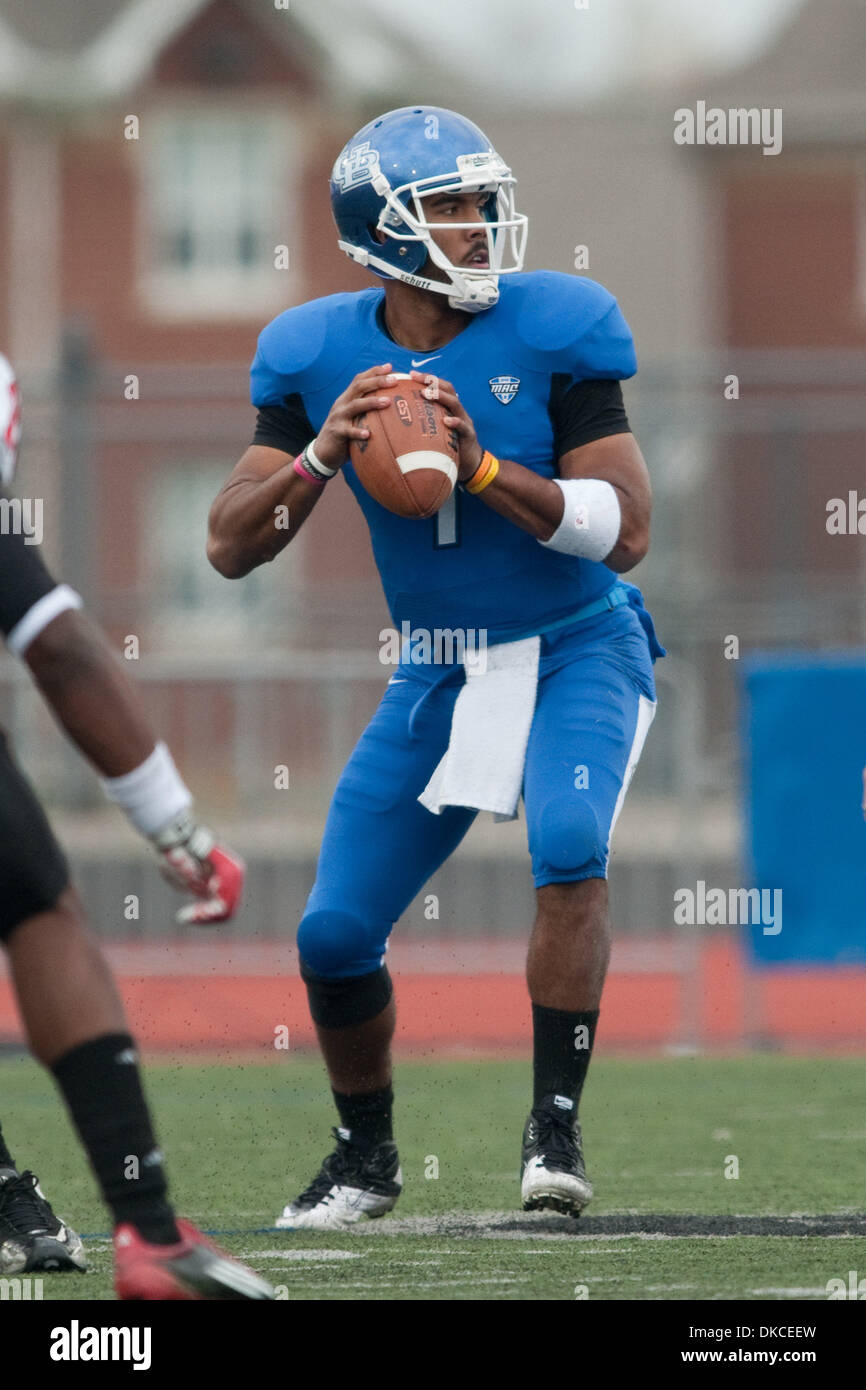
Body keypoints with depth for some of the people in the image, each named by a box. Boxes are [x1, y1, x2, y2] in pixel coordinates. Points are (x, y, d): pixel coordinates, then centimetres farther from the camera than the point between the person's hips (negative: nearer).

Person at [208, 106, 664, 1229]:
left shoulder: (556, 329, -16)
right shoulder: (318, 356, -8)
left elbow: (623, 533, -19)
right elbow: (231, 548, -8)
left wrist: (481, 465, -30)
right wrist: (324, 454, -24)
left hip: (579, 651, -3)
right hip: (441, 673, 3)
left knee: (569, 843, -31)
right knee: (336, 934, -1)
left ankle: (556, 1125, -20)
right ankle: (367, 1154, 24)